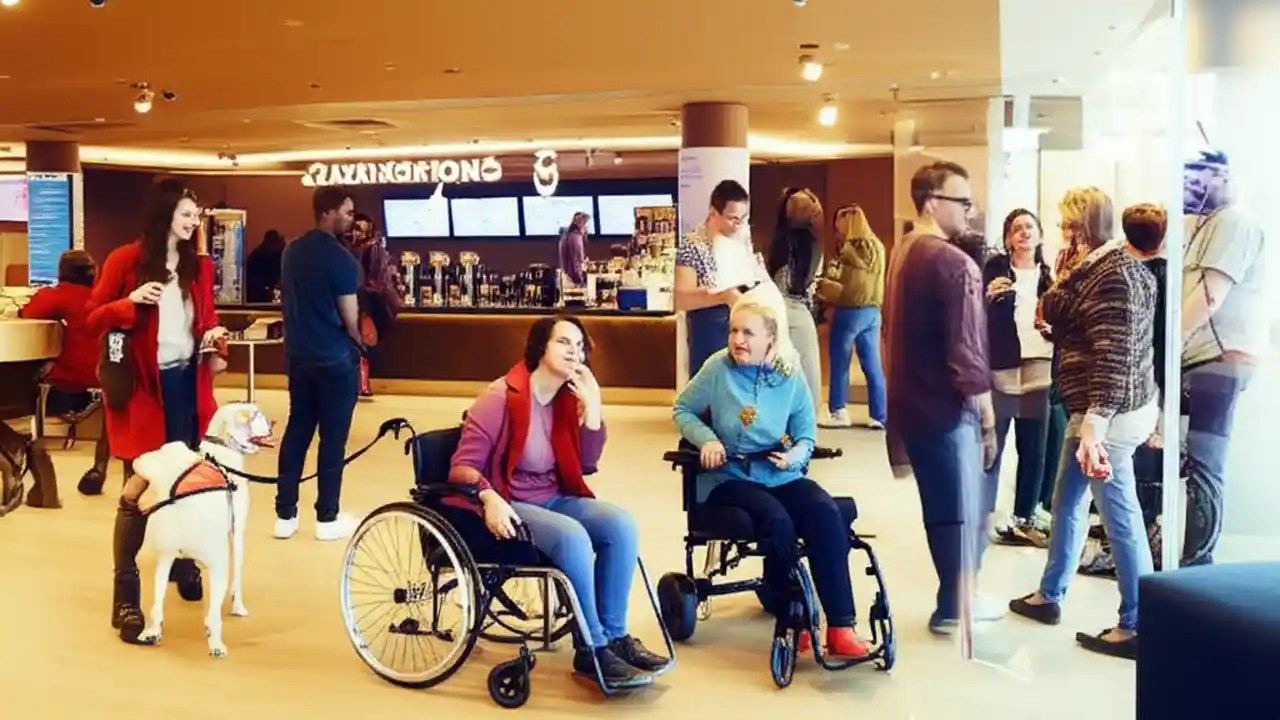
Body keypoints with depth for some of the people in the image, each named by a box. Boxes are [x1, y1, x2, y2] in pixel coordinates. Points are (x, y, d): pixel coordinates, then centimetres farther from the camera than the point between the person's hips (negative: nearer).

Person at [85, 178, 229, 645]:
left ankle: (182, 561, 35)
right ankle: (125, 597, 1)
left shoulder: (198, 266, 8)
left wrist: (213, 334, -4)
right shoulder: (125, 260, -6)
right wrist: (130, 302, -21)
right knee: (139, 491, -5)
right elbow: (93, 319, -3)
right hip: (142, 387, -5)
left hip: (187, 383, 5)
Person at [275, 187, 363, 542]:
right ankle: (327, 518, 12)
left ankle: (285, 515, 17)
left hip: (298, 355, 7)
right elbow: (350, 320, -15)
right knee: (333, 437, 4)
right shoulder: (341, 258, -17)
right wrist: (360, 348, 3)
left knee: (297, 430, 13)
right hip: (335, 359, -7)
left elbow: (290, 301, 14)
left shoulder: (292, 251, 5)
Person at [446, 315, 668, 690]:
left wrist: (592, 409, -7)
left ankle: (614, 635, -6)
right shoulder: (501, 397, -14)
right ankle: (591, 649, -18)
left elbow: (586, 465, 5)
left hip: (554, 500, 7)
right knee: (572, 536, -33)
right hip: (509, 506, -7)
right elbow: (463, 467, -16)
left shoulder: (569, 397, 6)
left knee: (620, 524, -17)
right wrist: (490, 498, -36)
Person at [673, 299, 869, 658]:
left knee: (826, 514, -28)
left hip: (782, 476, 3)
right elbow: (682, 410, 7)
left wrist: (795, 455, -13)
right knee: (778, 521, -33)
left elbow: (806, 436, 10)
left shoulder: (789, 377, 3)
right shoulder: (717, 368, -3)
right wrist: (706, 439, -12)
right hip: (731, 477, -2)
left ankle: (840, 626, -25)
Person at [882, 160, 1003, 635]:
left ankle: (957, 598, 28)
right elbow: (966, 349, -20)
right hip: (947, 405, -9)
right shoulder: (953, 263, -18)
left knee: (942, 505, 17)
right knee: (963, 509, 4)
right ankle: (952, 610, 13)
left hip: (911, 401, 9)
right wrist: (986, 415, -13)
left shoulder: (902, 253, 11)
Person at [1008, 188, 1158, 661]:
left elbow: (1115, 357, -24)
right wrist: (1066, 276, 1)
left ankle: (1137, 629, 7)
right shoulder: (1099, 267, 13)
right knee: (1067, 504, 20)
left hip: (1110, 415, -11)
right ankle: (1049, 596, 33)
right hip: (1091, 412, 11)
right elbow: (1052, 314, 11)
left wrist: (1094, 426, -28)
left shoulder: (1115, 274, -18)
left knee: (1121, 520, -3)